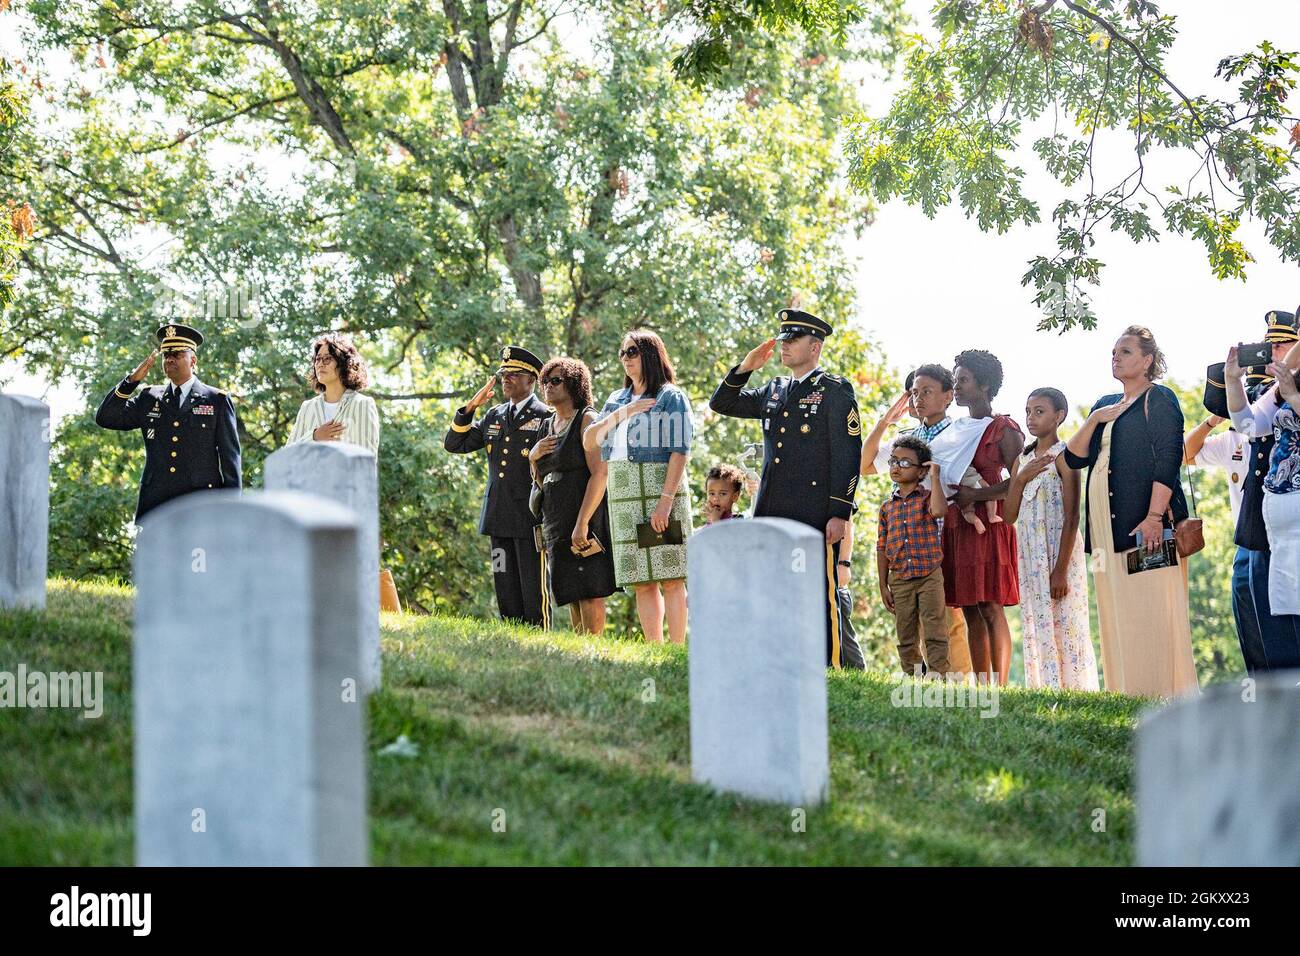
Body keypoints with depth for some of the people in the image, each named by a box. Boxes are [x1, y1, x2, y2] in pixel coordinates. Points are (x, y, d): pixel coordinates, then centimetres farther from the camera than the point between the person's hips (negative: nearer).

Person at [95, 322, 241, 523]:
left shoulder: (217, 401, 8)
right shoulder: (150, 399, 16)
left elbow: (230, 456, 5)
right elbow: (105, 418, 10)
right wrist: (132, 380, -1)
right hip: (157, 509, 3)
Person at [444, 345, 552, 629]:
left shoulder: (545, 418, -2)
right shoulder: (494, 416, 16)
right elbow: (454, 444, 15)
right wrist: (470, 407, 2)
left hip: (531, 519, -6)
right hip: (499, 519, 6)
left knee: (534, 592, -5)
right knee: (506, 592, 7)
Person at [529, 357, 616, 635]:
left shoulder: (587, 420, -5)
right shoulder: (546, 427, 18)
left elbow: (600, 473, -16)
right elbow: (540, 481, 24)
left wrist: (582, 522, -24)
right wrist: (532, 457, 2)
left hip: (584, 517, -8)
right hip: (556, 522, 8)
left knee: (589, 593, -11)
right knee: (571, 596, 7)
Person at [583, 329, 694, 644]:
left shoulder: (671, 398, 0)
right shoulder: (616, 399, 19)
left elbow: (680, 452, -9)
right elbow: (588, 442, 12)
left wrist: (666, 499, -19)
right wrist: (618, 415, -3)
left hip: (659, 491, -6)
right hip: (623, 497, 6)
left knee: (670, 578, -8)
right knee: (642, 582, 3)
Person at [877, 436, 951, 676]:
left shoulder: (927, 498, 0)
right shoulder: (887, 507, 10)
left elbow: (939, 511, -26)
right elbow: (882, 548, 10)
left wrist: (935, 477, -16)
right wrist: (883, 586, 6)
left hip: (930, 576, -4)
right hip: (899, 579, 4)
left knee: (935, 634, -6)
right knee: (906, 638, 7)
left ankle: (937, 674, -5)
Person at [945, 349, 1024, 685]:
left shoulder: (1004, 429, -3)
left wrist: (975, 495, -18)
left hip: (989, 523, -7)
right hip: (957, 527, 7)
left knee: (991, 608, -11)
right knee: (971, 611, 4)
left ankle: (999, 687, -13)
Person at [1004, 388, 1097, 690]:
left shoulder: (1063, 456, -6)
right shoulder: (1023, 460, 14)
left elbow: (1071, 516, -12)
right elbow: (1011, 515, 11)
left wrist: (1061, 569, -17)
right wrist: (1021, 478, -5)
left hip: (1060, 551, -7)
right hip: (1031, 554, 7)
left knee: (1064, 623, -8)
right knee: (1036, 623, 5)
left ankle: (1073, 688, -7)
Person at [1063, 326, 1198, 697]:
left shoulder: (1159, 399, -1)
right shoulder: (1105, 405, 20)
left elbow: (1168, 460, -11)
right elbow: (1074, 458, 15)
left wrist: (1155, 517, -20)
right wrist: (1094, 420, -1)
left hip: (1147, 523, -7)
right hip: (1108, 526, 8)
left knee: (1153, 608, -10)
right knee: (1117, 614, 4)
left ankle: (1166, 695, -11)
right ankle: (1125, 693, 5)